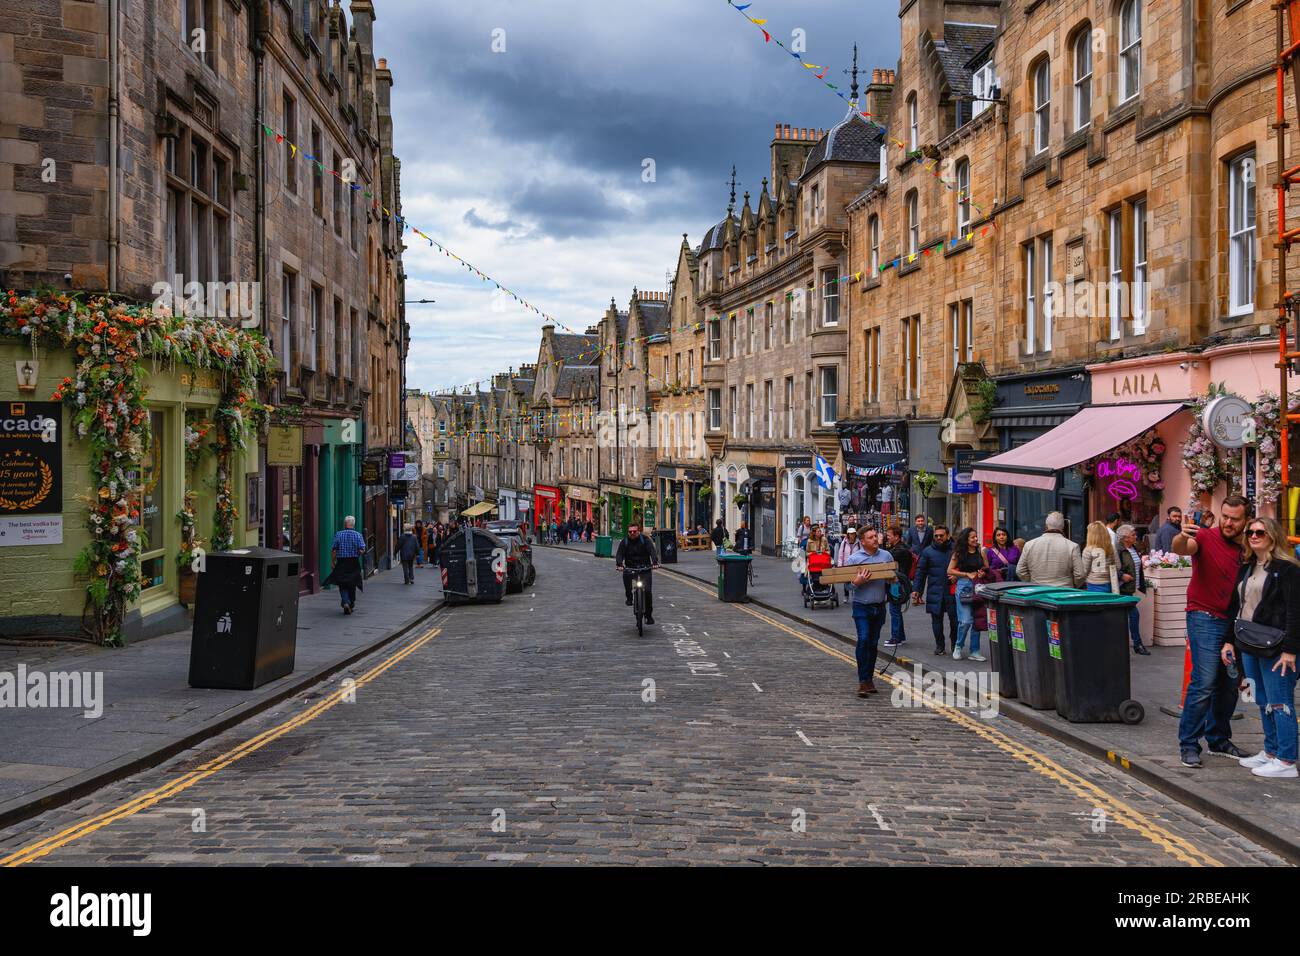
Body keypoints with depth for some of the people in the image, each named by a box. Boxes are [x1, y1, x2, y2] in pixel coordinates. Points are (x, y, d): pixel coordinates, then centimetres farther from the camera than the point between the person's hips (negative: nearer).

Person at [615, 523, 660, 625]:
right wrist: (620, 564, -27)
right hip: (630, 568, 2)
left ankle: (649, 615, 0)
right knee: (626, 574, -30)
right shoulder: (624, 542, 5)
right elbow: (620, 554, -6)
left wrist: (655, 562, -31)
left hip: (645, 568, -2)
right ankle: (629, 597, -5)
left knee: (648, 590, -13)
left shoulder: (645, 540, 0)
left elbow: (652, 551, -12)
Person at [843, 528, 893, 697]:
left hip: (879, 606, 4)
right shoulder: (853, 558, -4)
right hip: (861, 606, -4)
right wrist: (856, 582, -25)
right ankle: (863, 681, -11)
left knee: (873, 643, 11)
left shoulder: (886, 555, 7)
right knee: (863, 640, -14)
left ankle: (869, 678, 21)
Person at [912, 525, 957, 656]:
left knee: (955, 619, -2)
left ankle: (955, 645, 18)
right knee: (937, 620, 6)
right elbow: (920, 571, 6)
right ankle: (939, 646, 18)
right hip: (935, 592, 1)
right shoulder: (928, 552, 6)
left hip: (952, 591, -1)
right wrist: (916, 590, 1)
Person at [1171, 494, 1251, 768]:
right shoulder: (1206, 537, -7)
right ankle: (1188, 745, -3)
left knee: (1230, 684, 12)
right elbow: (1180, 548, -28)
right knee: (1204, 683, -11)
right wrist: (1182, 537, -50)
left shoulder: (1246, 549, 10)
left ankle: (1218, 739, 26)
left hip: (1233, 622, 6)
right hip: (1205, 619, -6)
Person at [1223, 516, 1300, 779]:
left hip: (1274, 647, -8)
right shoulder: (1246, 568, 16)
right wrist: (1230, 640, 16)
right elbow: (1236, 607, 21)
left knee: (1279, 704, -5)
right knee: (1263, 703, 15)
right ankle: (1270, 752, 24)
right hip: (1248, 646, 8)